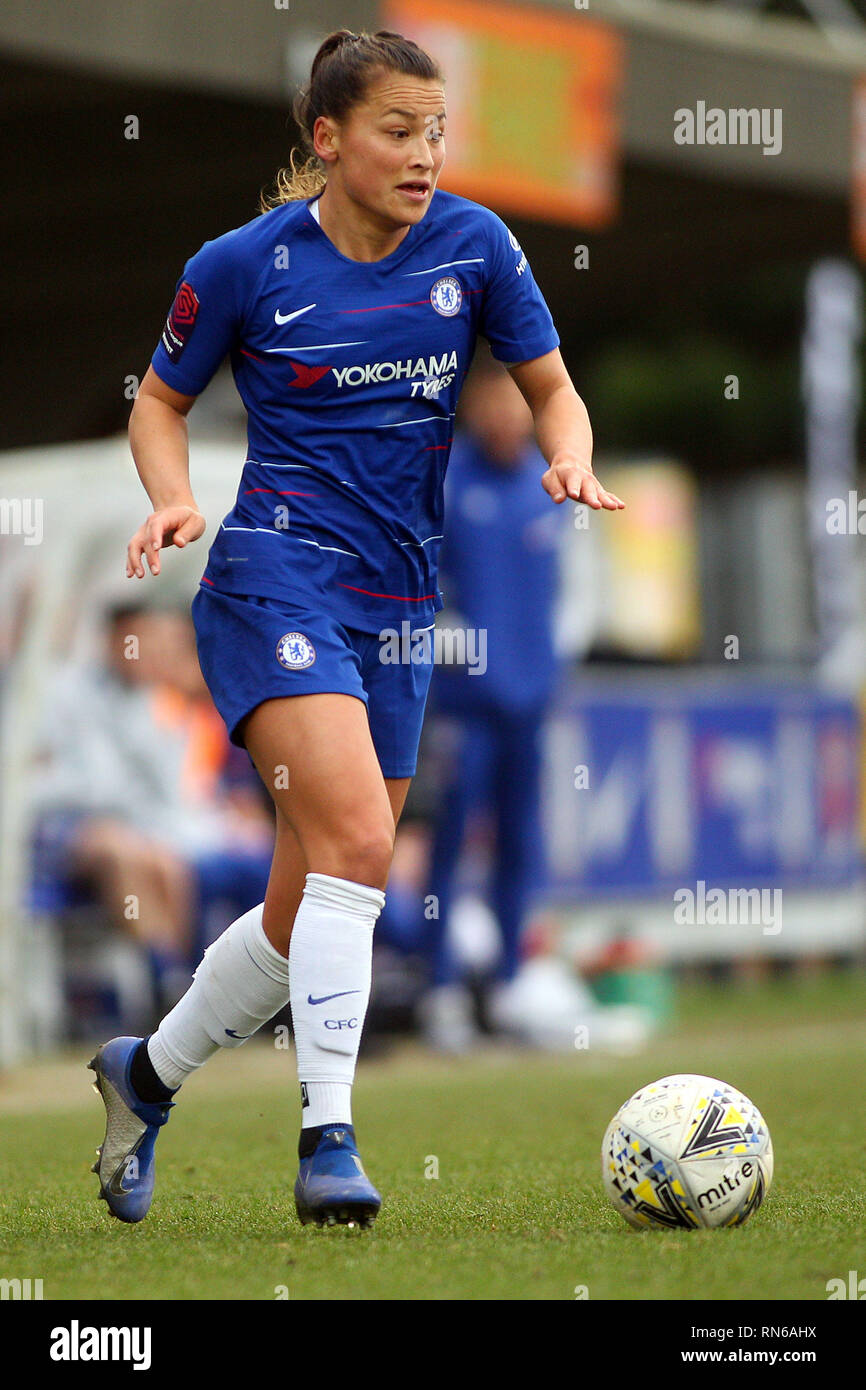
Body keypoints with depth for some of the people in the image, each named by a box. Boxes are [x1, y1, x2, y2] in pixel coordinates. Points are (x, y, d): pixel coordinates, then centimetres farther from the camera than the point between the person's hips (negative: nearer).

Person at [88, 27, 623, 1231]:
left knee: (315, 911, 8)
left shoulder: (472, 243, 2)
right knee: (357, 837, -26)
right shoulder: (245, 264, -5)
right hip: (279, 576, -5)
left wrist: (571, 459, -11)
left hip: (402, 600, 5)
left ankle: (147, 1074, 31)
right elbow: (161, 400, 9)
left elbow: (551, 387, 11)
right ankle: (329, 1139, -23)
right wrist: (175, 500, -10)